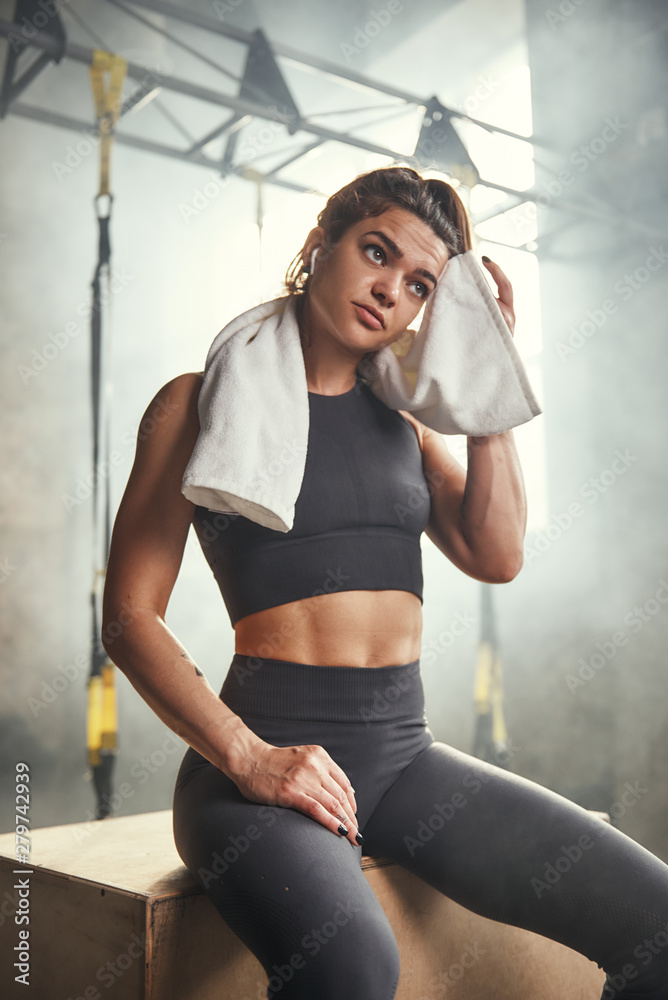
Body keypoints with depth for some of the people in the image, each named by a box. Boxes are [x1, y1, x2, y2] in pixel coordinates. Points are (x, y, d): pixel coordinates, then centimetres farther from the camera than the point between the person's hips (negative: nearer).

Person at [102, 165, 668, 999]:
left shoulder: (399, 417, 15)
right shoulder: (206, 401, 1)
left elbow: (496, 556, 4)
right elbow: (130, 616, -5)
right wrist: (249, 759, -18)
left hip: (406, 753, 5)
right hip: (266, 760, -5)